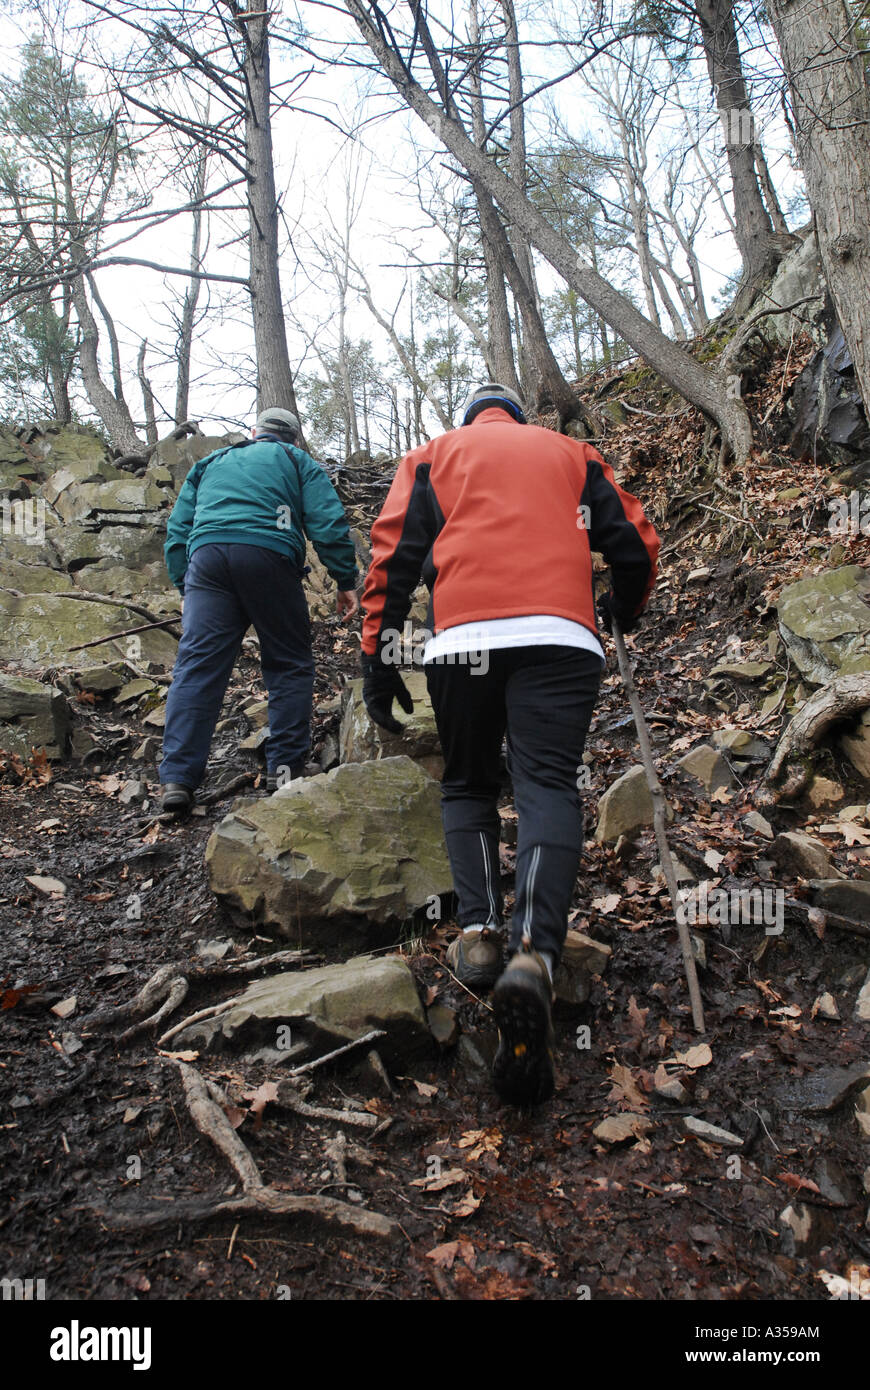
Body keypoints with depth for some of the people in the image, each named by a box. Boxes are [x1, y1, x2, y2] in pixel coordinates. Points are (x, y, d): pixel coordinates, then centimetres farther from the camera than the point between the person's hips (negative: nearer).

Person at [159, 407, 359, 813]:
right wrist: (346, 582, 8)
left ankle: (177, 778, -8)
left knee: (196, 667, -2)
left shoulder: (210, 463, 33)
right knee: (289, 665, 8)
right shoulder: (296, 461, 22)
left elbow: (177, 531, 26)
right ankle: (284, 767, 5)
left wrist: (184, 588, 27)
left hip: (207, 555, 3)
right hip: (269, 553, -3)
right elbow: (328, 524, 8)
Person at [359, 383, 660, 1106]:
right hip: (561, 635, 0)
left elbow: (394, 555, 11)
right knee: (548, 787, -8)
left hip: (462, 637, 0)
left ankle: (478, 931, -2)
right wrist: (624, 609, 41)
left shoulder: (432, 456, 24)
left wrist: (378, 660, 10)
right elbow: (637, 543, 22)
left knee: (467, 784, 16)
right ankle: (535, 952, -29)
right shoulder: (572, 453, 27)